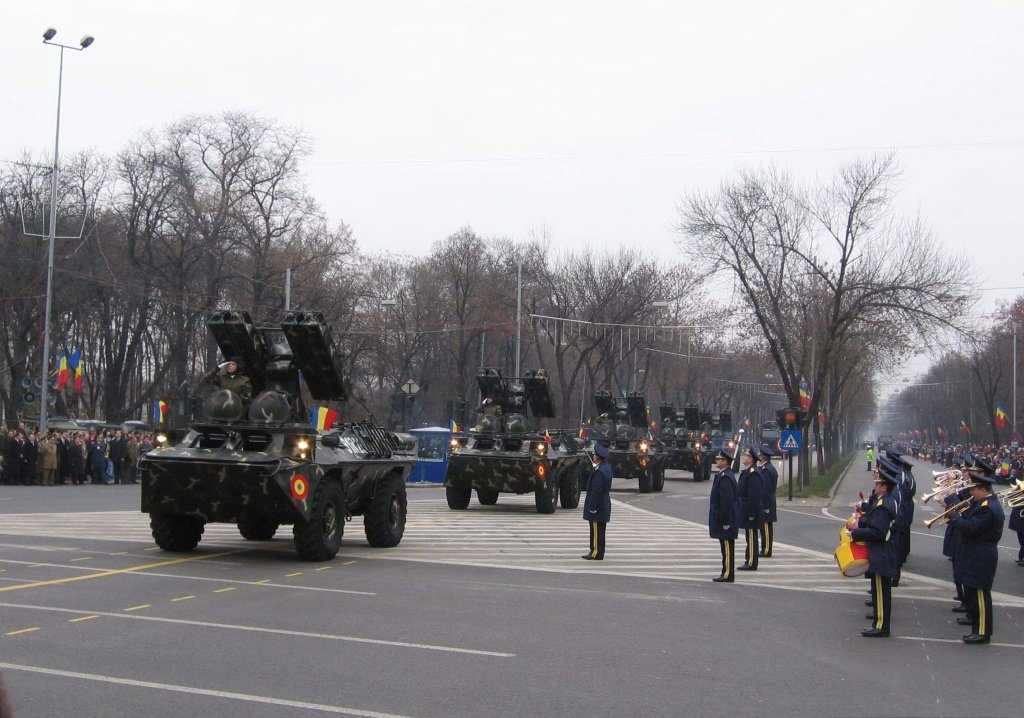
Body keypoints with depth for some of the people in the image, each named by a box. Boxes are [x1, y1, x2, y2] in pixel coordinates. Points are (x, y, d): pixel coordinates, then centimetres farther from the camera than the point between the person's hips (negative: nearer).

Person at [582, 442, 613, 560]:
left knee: (597, 531, -2)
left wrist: (592, 508, -19)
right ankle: (594, 551, 25)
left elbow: (596, 491, -24)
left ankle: (597, 554, 3)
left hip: (597, 506, -10)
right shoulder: (606, 468, 8)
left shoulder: (598, 471, -22)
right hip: (604, 505, 10)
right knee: (599, 531, 16)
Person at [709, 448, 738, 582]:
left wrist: (724, 521, -22)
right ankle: (727, 574, 18)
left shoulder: (725, 477, -19)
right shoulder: (724, 475, 14)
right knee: (726, 547, 13)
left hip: (724, 520, -10)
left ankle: (728, 575, -1)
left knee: (727, 547, -5)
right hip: (724, 519, 10)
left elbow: (727, 501, -22)